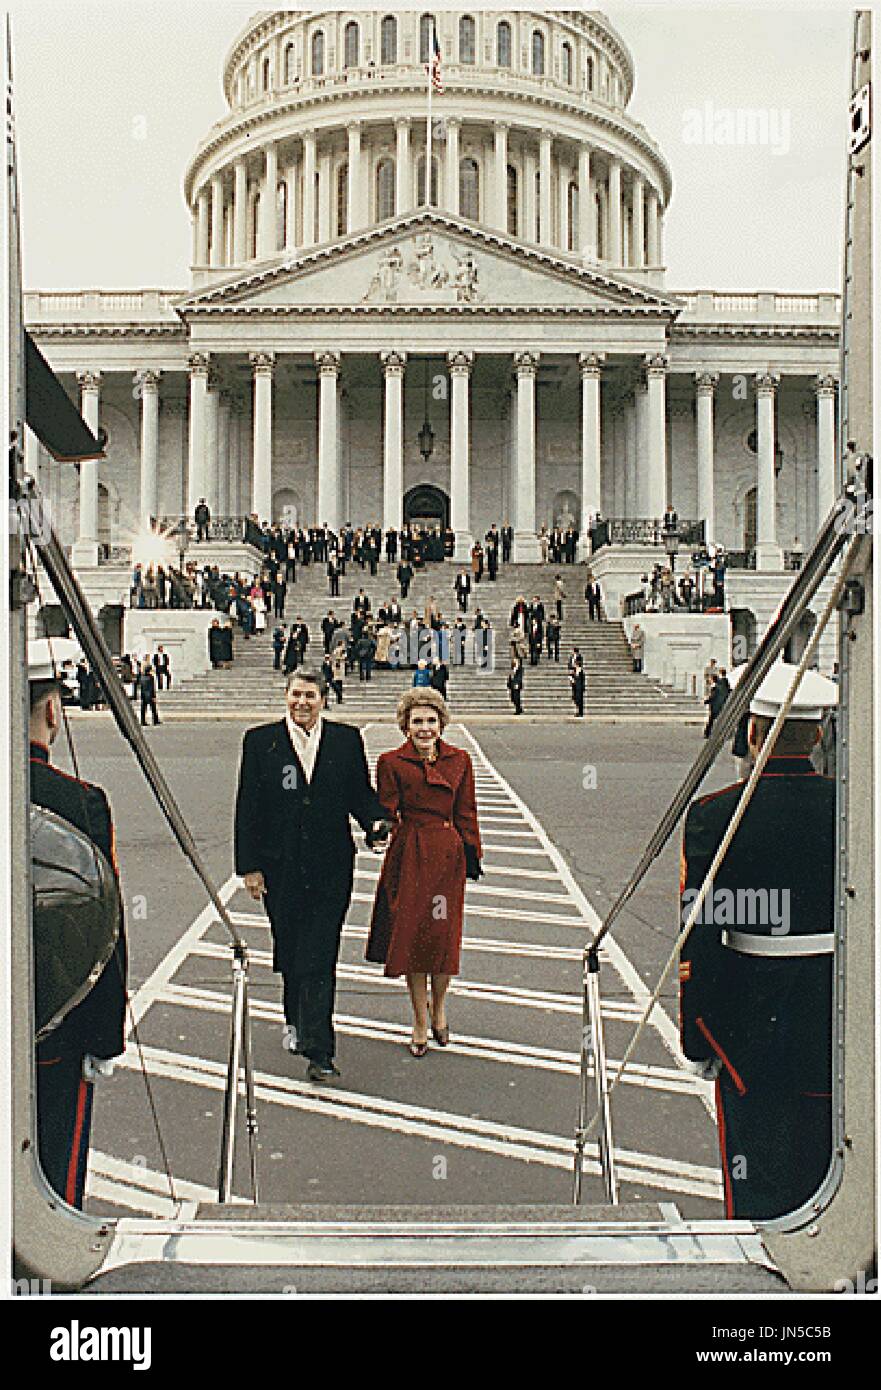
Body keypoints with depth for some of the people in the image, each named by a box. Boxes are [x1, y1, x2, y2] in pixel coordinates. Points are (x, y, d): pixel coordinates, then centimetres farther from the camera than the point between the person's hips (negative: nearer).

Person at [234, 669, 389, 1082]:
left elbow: (361, 793, 8)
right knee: (289, 952, 15)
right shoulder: (260, 741, 2)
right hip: (280, 868, 1)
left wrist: (376, 824, -13)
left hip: (330, 867, -1)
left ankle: (318, 1051, -2)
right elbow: (247, 807, 1)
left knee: (319, 959, -5)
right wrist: (249, 866, -3)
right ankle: (296, 1021, 39)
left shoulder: (346, 739, 4)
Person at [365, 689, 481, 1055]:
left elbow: (466, 813, 9)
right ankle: (420, 1022, 20)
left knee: (444, 937, 3)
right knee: (411, 937, 3)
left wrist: (473, 856, 5)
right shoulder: (392, 762, -1)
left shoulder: (459, 760, 5)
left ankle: (438, 1006, 32)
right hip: (409, 856, -1)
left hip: (448, 856, 1)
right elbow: (387, 812, -1)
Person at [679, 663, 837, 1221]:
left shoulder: (714, 816, -14)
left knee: (757, 1181, 12)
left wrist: (696, 1040, -1)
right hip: (837, 1022, 2)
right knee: (827, 1165, 18)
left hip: (750, 1024, -2)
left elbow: (698, 937, -12)